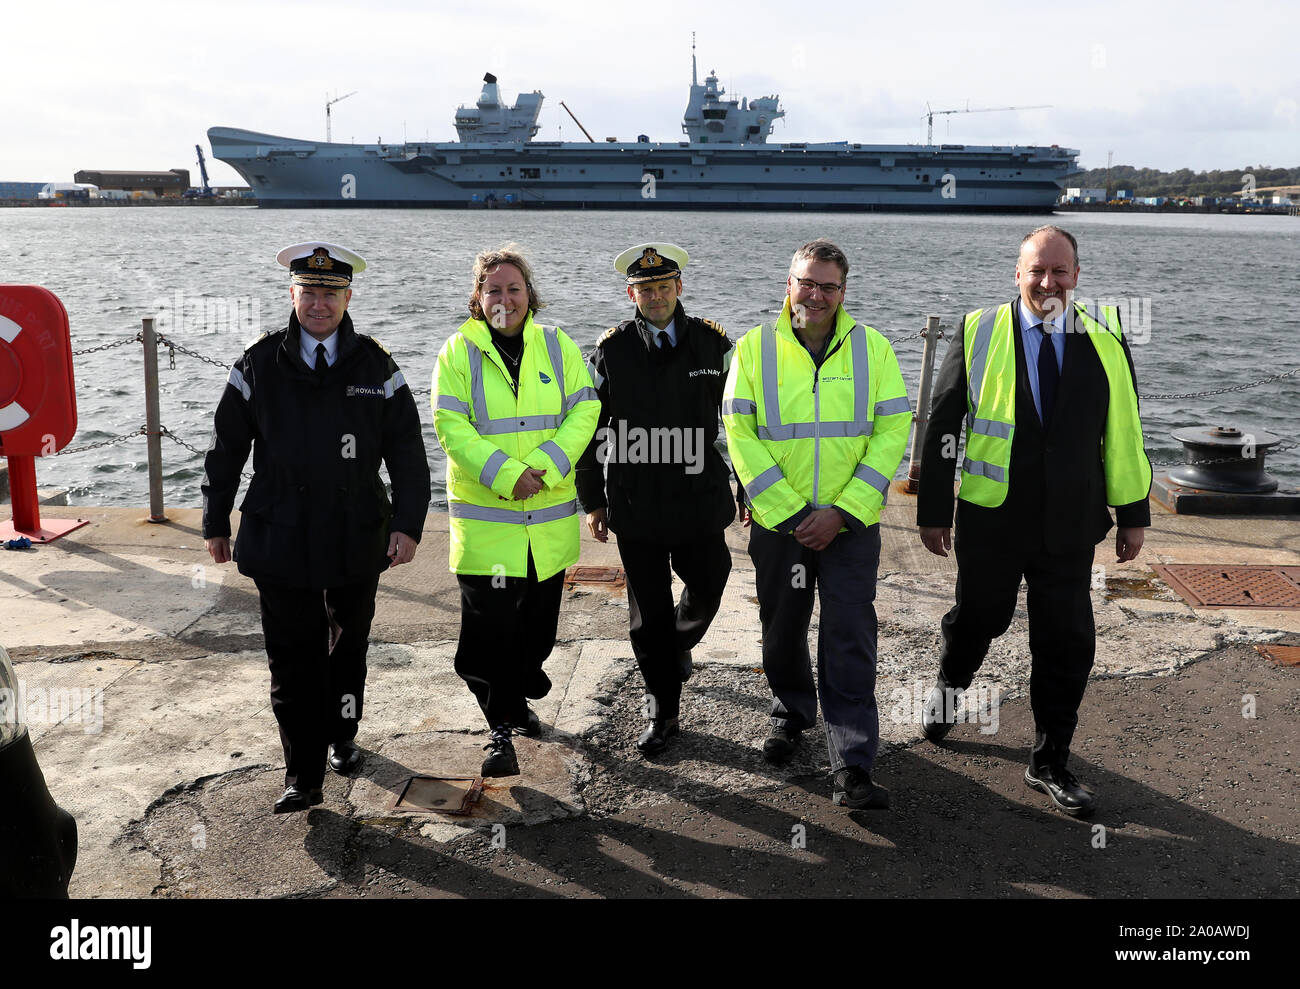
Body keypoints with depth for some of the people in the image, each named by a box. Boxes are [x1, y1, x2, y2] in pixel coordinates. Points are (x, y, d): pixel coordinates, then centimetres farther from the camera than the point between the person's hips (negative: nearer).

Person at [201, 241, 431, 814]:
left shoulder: (376, 367, 0)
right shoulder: (259, 365, 0)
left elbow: (407, 452, 1)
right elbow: (225, 448, 6)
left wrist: (408, 524, -7)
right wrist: (216, 523, 9)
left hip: (358, 540, 1)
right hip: (281, 541, -1)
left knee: (348, 648, 18)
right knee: (293, 660, 1)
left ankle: (342, 737, 41)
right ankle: (303, 778, 11)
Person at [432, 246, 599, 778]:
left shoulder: (558, 346, 6)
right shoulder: (458, 352, -1)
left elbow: (584, 411, -2)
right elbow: (451, 426, -10)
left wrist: (546, 466, -16)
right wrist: (506, 475, -21)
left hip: (550, 517, 3)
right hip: (485, 519, -3)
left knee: (539, 622, 15)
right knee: (490, 629, -3)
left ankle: (518, 698, 37)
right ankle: (501, 728, 9)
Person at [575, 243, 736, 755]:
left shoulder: (712, 342, 0)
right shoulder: (612, 349, -1)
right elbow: (589, 427, 4)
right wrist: (592, 501, 4)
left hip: (701, 501, 1)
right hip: (635, 507, -1)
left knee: (706, 591, 12)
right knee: (648, 612, 7)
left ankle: (679, 644, 47)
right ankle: (662, 711, 22)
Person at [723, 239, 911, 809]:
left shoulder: (873, 348, 1)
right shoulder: (754, 348, -1)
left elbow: (891, 432, -3)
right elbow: (741, 435, -5)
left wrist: (841, 511, -13)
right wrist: (791, 513, -12)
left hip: (851, 523, -1)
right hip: (778, 524, 1)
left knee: (850, 640, -4)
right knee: (782, 631, 15)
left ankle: (852, 768, 1)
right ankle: (791, 712, 41)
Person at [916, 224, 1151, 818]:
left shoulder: (1104, 338, 3)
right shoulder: (978, 333, -2)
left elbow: (1123, 430, 6)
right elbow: (942, 424, -1)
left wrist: (1133, 513, 6)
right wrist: (933, 510, -2)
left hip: (1069, 524, 2)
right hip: (990, 521, -1)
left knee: (1066, 644, 4)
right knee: (978, 621, 14)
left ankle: (1050, 764, 19)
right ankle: (948, 688, 47)